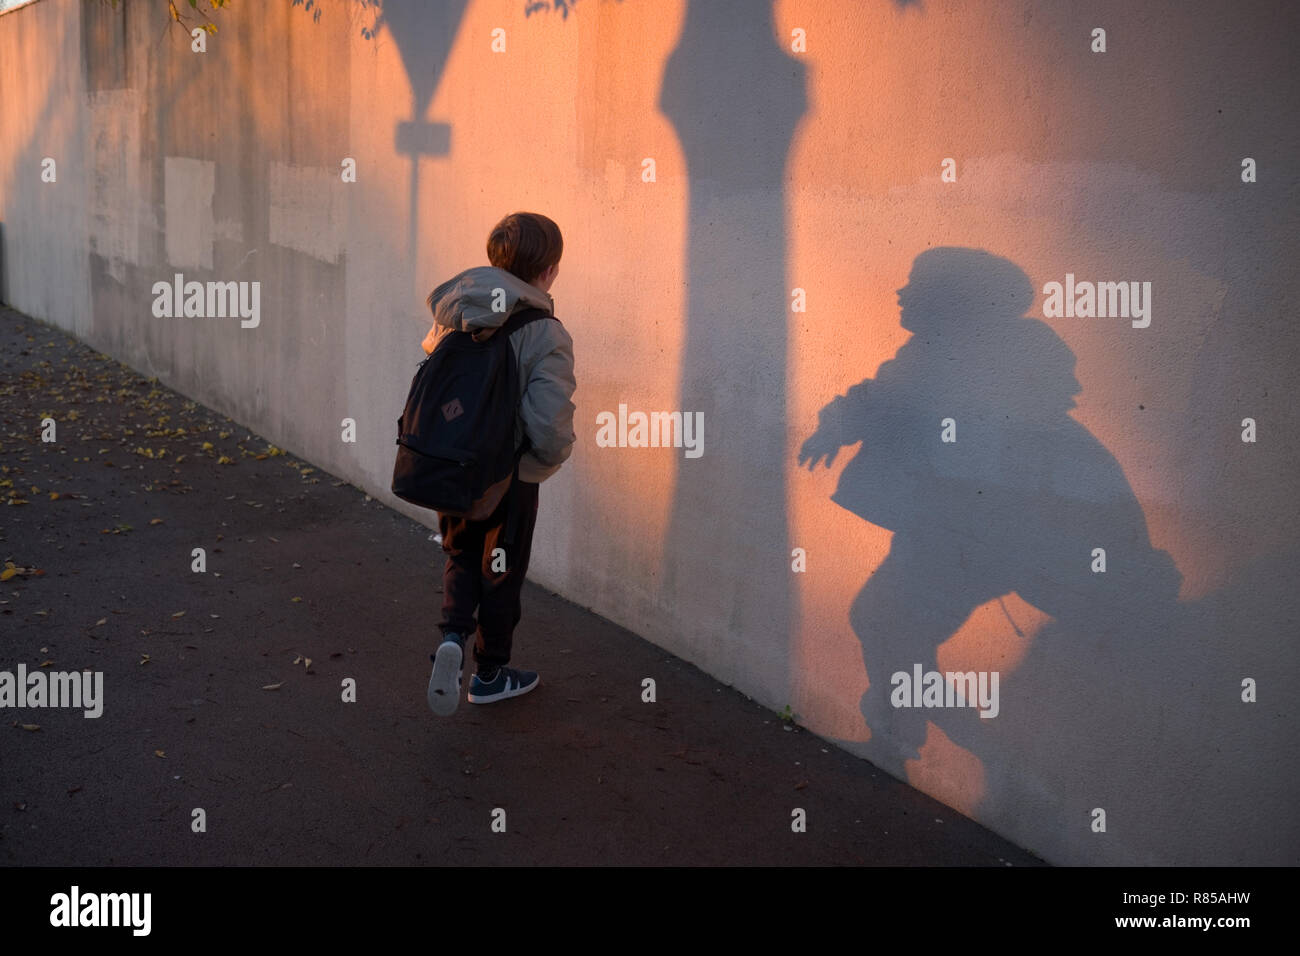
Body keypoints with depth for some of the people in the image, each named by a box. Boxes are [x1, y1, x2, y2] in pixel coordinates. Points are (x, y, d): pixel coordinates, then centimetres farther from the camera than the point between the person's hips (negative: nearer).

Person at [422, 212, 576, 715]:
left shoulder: (454, 315, -6)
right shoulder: (547, 337, -21)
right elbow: (549, 429, -26)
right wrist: (554, 457, -7)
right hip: (509, 474, -4)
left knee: (462, 558, 25)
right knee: (501, 572, 15)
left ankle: (452, 636, 2)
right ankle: (490, 673, 30)